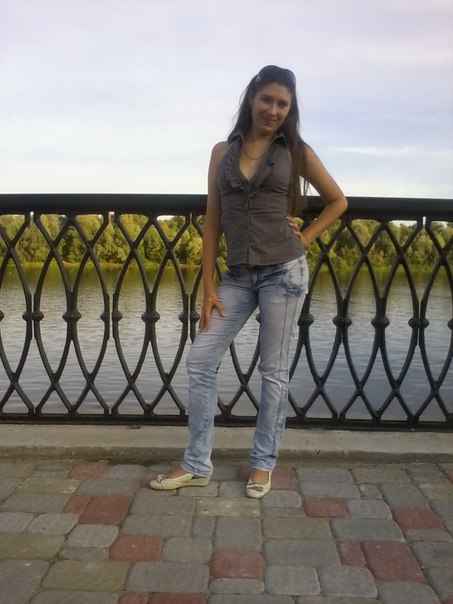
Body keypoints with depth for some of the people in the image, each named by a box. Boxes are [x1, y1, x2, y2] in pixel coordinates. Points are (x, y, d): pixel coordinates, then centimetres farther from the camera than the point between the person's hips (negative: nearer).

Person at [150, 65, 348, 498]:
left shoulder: (295, 151, 3)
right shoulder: (223, 151, 9)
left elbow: (338, 201, 13)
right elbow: (212, 221, 6)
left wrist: (305, 238, 0)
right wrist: (208, 287, 1)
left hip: (284, 271, -3)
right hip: (238, 275, 3)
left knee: (273, 370, 5)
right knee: (199, 360, 0)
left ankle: (263, 463, 22)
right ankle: (196, 465, 14)